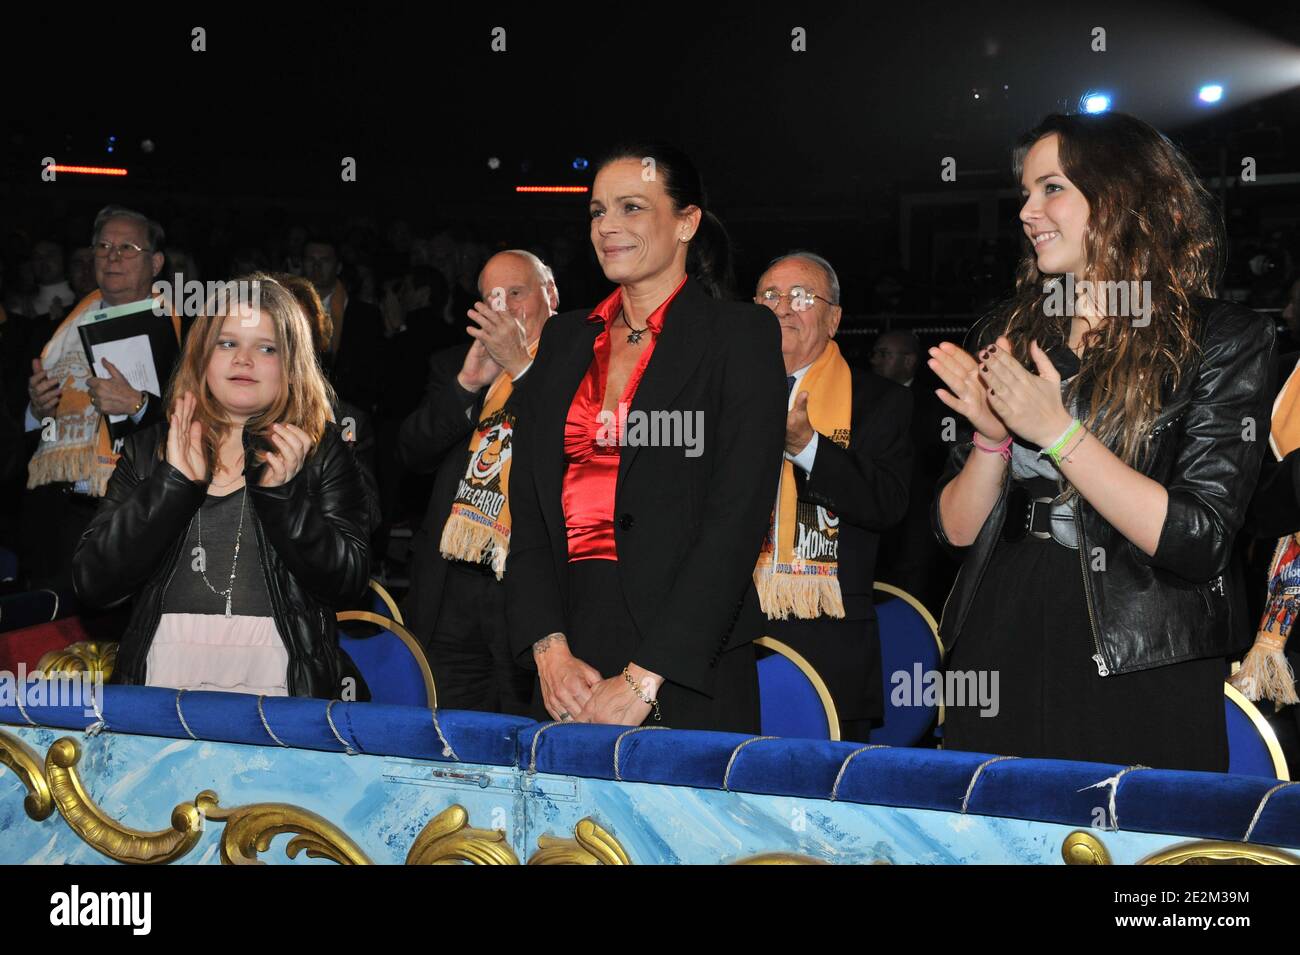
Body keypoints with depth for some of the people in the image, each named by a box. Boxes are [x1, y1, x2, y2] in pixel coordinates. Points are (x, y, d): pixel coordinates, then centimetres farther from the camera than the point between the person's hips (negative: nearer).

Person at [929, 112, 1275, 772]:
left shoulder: (1222, 340, -4)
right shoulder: (1004, 334, 7)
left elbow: (1198, 540, -15)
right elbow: (955, 529, 8)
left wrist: (1057, 431, -18)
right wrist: (993, 438, -11)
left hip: (1142, 682, -3)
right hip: (1000, 657, 4)